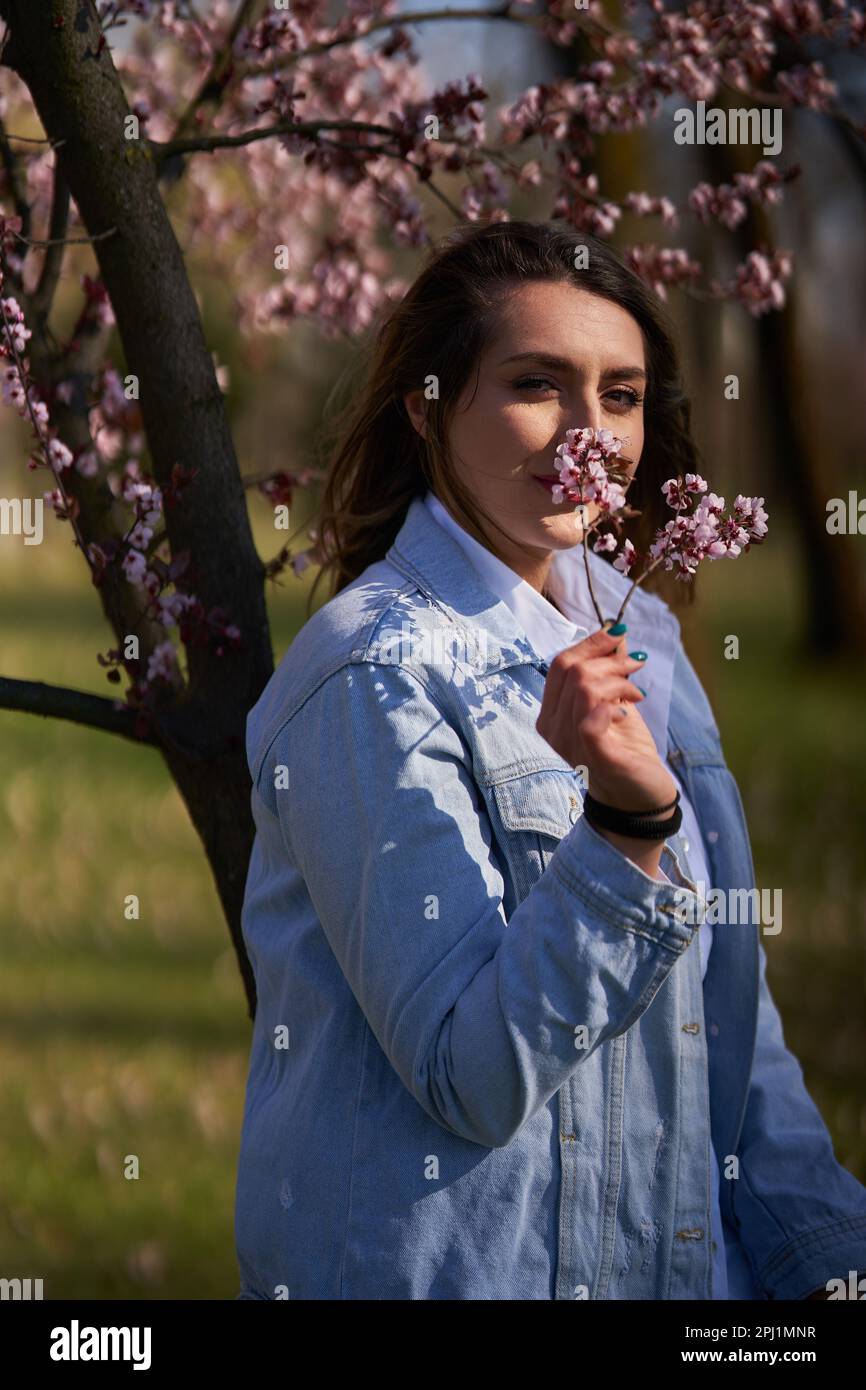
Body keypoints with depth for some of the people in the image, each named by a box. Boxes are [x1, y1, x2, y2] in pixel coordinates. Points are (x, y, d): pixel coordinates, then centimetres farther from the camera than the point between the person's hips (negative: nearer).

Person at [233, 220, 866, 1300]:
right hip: (448, 1268, -7)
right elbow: (474, 1079, -21)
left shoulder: (634, 637, 7)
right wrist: (629, 826, -30)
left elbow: (725, 1015, 13)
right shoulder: (378, 679, -16)